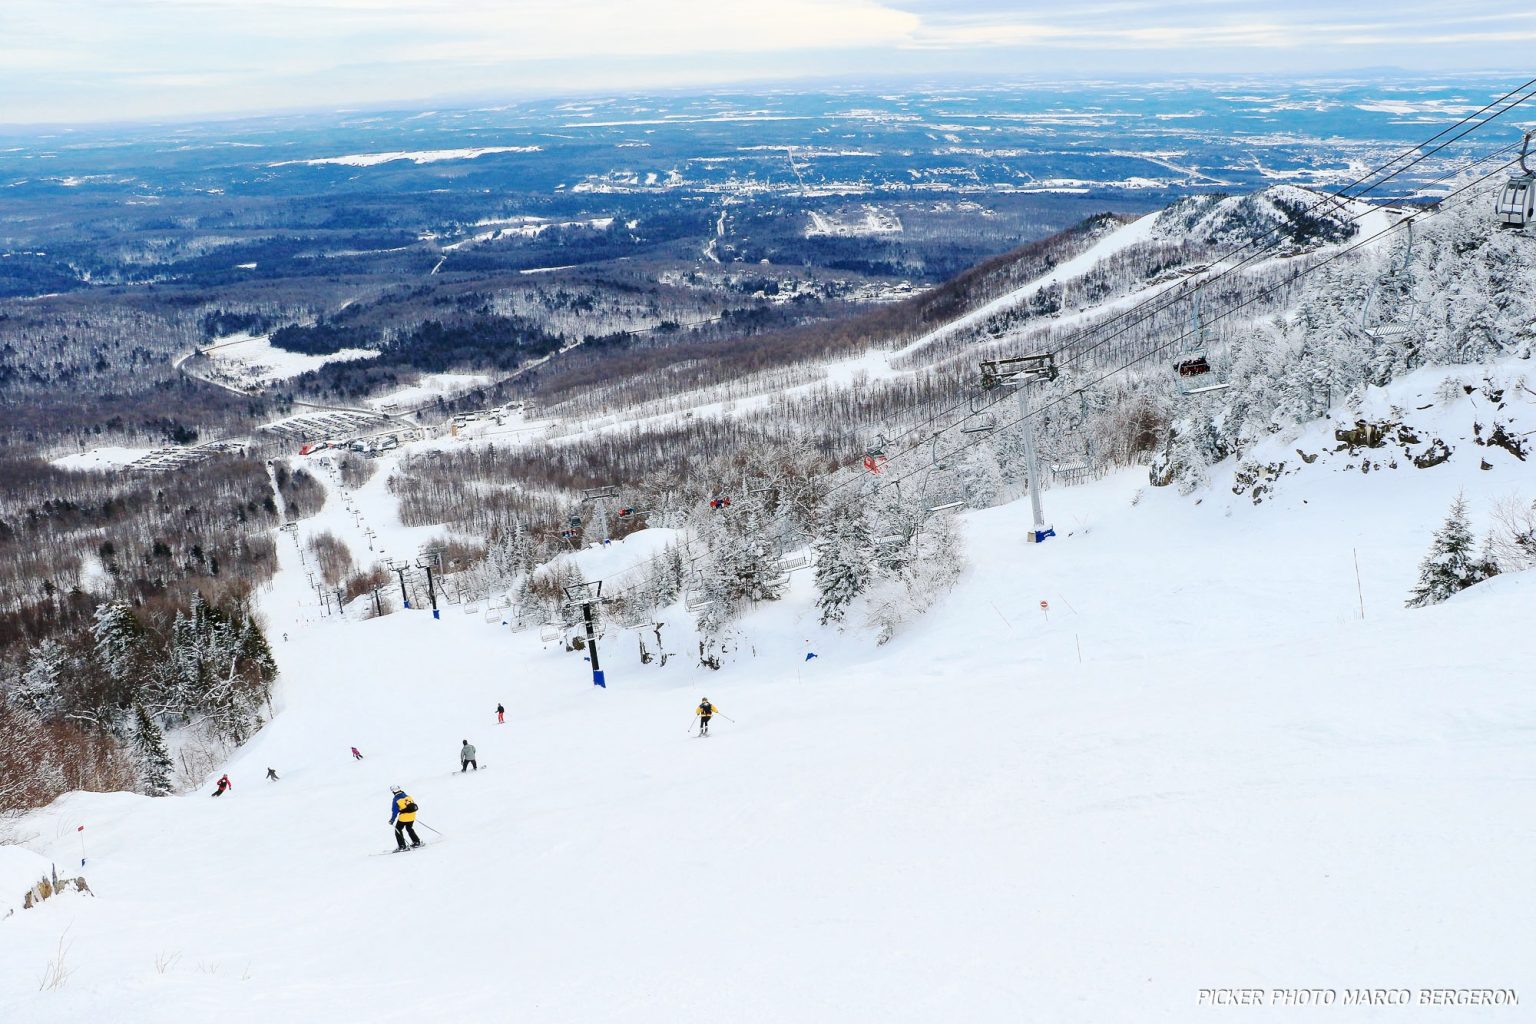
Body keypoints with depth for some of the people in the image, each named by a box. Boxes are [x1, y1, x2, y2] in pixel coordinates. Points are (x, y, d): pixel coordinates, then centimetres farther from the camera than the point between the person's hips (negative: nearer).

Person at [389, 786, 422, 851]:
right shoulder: (407, 796, 8)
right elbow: (414, 805, 16)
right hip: (412, 815, 6)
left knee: (398, 829, 12)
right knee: (409, 828, 28)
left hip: (404, 816, -6)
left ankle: (402, 846, 8)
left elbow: (395, 811, -9)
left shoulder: (395, 799, -8)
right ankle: (417, 842, 30)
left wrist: (392, 820, -2)